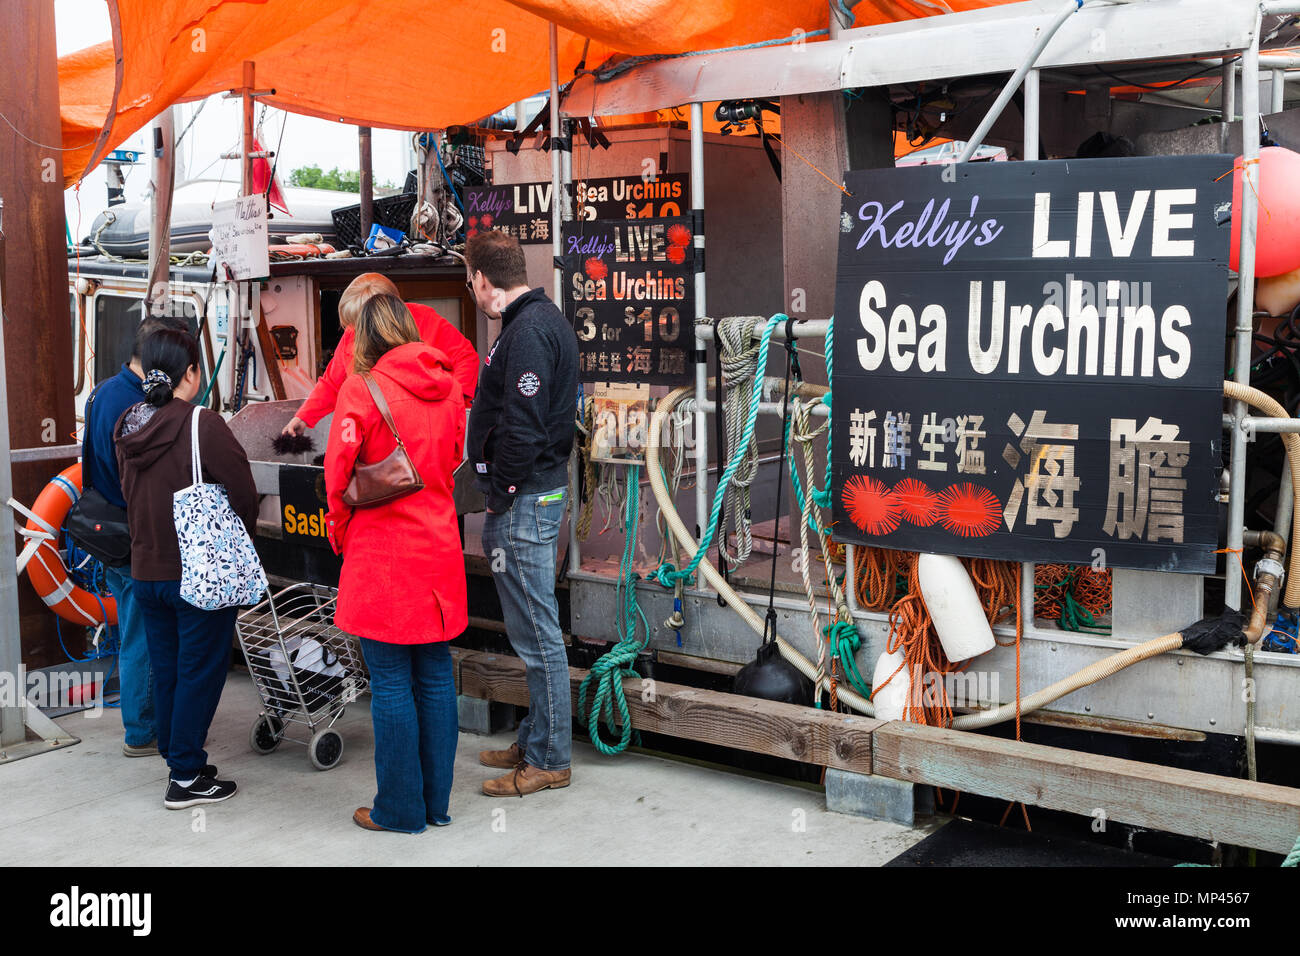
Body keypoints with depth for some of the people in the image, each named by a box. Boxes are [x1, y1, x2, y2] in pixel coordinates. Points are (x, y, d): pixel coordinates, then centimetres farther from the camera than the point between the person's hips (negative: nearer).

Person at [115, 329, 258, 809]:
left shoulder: (128, 426, 2)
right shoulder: (202, 424, -18)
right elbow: (243, 491, -14)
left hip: (145, 569, 7)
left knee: (166, 670, 17)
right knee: (199, 670, 3)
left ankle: (178, 757, 30)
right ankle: (187, 778, 8)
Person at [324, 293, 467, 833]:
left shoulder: (361, 390, -11)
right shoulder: (447, 386, 4)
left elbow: (338, 474, -8)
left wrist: (339, 532, 7)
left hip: (382, 555, -5)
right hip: (439, 547, 5)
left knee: (391, 683, 3)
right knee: (436, 676, 12)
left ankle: (400, 808, 13)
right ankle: (437, 802, 22)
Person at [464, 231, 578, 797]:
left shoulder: (528, 331, -17)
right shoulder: (544, 318, 15)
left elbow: (522, 427, -24)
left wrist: (501, 494, -14)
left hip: (522, 500, -11)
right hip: (537, 493, 11)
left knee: (536, 633, -2)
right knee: (533, 629, 17)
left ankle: (549, 761, 9)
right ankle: (535, 742, 29)